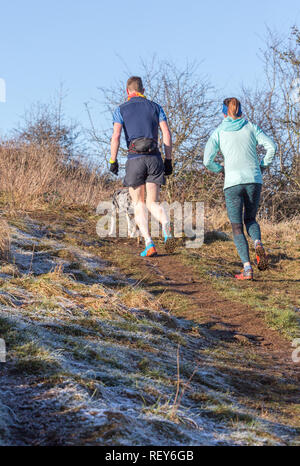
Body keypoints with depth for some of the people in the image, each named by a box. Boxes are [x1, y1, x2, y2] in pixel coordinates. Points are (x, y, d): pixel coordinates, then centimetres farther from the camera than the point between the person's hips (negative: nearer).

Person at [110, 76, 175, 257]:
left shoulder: (121, 109, 6)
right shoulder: (155, 107, 12)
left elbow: (116, 136, -7)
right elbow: (167, 134, 5)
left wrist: (113, 161, -2)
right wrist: (168, 160, 8)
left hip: (134, 159, -2)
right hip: (154, 157, 2)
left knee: (139, 204, 9)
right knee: (153, 203, 7)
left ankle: (149, 244, -3)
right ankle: (166, 227, -25)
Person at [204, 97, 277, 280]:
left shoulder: (218, 132, 8)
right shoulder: (251, 127, 11)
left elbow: (208, 160, 1)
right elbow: (272, 146, -1)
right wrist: (263, 166, 13)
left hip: (233, 182, -2)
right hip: (254, 179, 2)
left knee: (237, 227, 5)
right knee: (250, 219, 21)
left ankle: (247, 268, -10)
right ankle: (258, 243, -13)